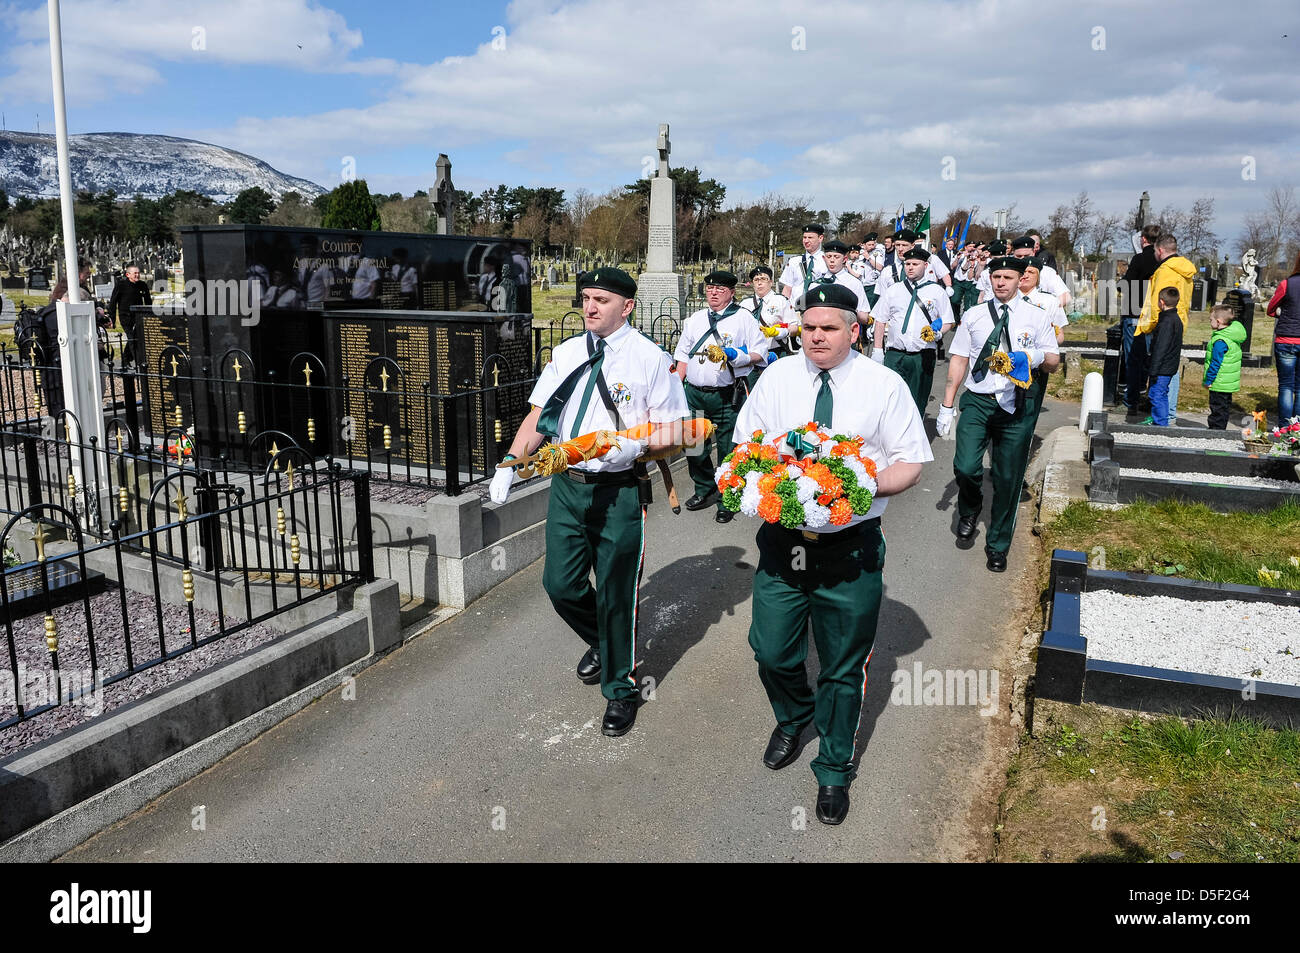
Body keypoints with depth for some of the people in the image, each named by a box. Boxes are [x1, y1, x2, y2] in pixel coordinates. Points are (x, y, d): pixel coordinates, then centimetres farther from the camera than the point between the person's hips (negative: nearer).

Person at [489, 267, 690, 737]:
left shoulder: (649, 358, -5)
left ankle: (620, 691, 27)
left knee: (615, 595, 5)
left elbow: (673, 432, -5)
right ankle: (601, 643, 44)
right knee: (560, 584, 11)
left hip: (618, 492, -5)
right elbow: (537, 417, 8)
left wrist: (634, 445, -23)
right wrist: (510, 464, -4)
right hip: (566, 485, 5)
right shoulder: (566, 354, 8)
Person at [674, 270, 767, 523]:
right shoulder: (694, 320, 16)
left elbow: (760, 354, 1)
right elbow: (683, 356, 19)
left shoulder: (743, 318, 3)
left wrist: (739, 356, -17)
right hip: (694, 393, 5)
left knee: (728, 449, -2)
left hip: (727, 396, -4)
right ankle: (704, 490, 32)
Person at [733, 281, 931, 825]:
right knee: (771, 651, 10)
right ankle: (793, 719, 45)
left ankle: (834, 770, 33)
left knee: (843, 668, 10)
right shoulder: (777, 377, 4)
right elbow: (745, 444, 9)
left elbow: (911, 464, -1)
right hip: (781, 538, 2)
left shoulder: (885, 386, -3)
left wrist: (869, 486, -21)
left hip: (850, 547, -2)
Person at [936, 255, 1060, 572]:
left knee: (1008, 480, 5)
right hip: (977, 401, 0)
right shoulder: (974, 316, 8)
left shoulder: (1037, 317, 6)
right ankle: (969, 509, 18)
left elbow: (1054, 362, 9)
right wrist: (947, 405, 4)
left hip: (1017, 406, 0)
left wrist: (1038, 355, -16)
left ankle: (998, 546, 23)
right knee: (965, 467, -18)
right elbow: (958, 359, 8)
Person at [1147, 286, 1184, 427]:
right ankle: (1158, 422, 28)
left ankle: (1161, 424, -5)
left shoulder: (1166, 321, -19)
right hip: (1170, 367, 10)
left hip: (1163, 368, -10)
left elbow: (1161, 348, -22)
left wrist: (1154, 370, -20)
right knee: (1162, 395, 18)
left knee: (1157, 395, -7)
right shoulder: (1176, 319, 13)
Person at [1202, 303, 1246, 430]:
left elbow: (1216, 363, -22)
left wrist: (1208, 380, -15)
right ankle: (1220, 429, 26)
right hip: (1229, 383, 10)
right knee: (1224, 408, 17)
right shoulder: (1233, 338, 10)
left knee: (1217, 409, -3)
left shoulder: (1220, 341, -22)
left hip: (1219, 384, -10)